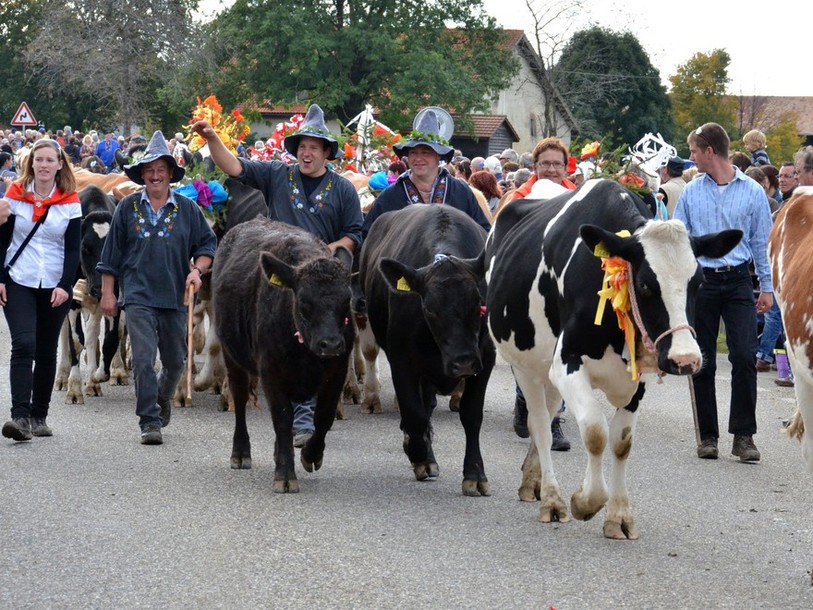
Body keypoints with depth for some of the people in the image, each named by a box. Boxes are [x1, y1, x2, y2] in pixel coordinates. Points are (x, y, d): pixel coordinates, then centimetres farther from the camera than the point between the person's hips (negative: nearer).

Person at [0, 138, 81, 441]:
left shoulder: (70, 201, 1)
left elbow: (73, 248, -1)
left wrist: (65, 285, -12)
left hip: (55, 287, 1)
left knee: (46, 352, 7)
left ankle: (39, 416, 18)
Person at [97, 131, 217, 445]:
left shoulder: (187, 209, 6)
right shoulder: (128, 207, 5)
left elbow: (207, 245, 11)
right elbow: (112, 252, 8)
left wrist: (197, 270, -7)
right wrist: (108, 292, 5)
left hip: (175, 298, 2)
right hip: (138, 296, -2)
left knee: (175, 361, 11)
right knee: (144, 358, -13)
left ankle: (162, 398, 41)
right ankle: (149, 422, -8)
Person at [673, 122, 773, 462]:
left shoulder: (752, 192, 3)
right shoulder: (691, 192, 7)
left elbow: (762, 242, 8)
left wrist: (767, 287, 6)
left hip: (738, 282, -2)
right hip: (701, 282, 2)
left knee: (744, 357, -11)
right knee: (703, 363, 4)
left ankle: (743, 435, -5)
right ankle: (708, 435, 12)